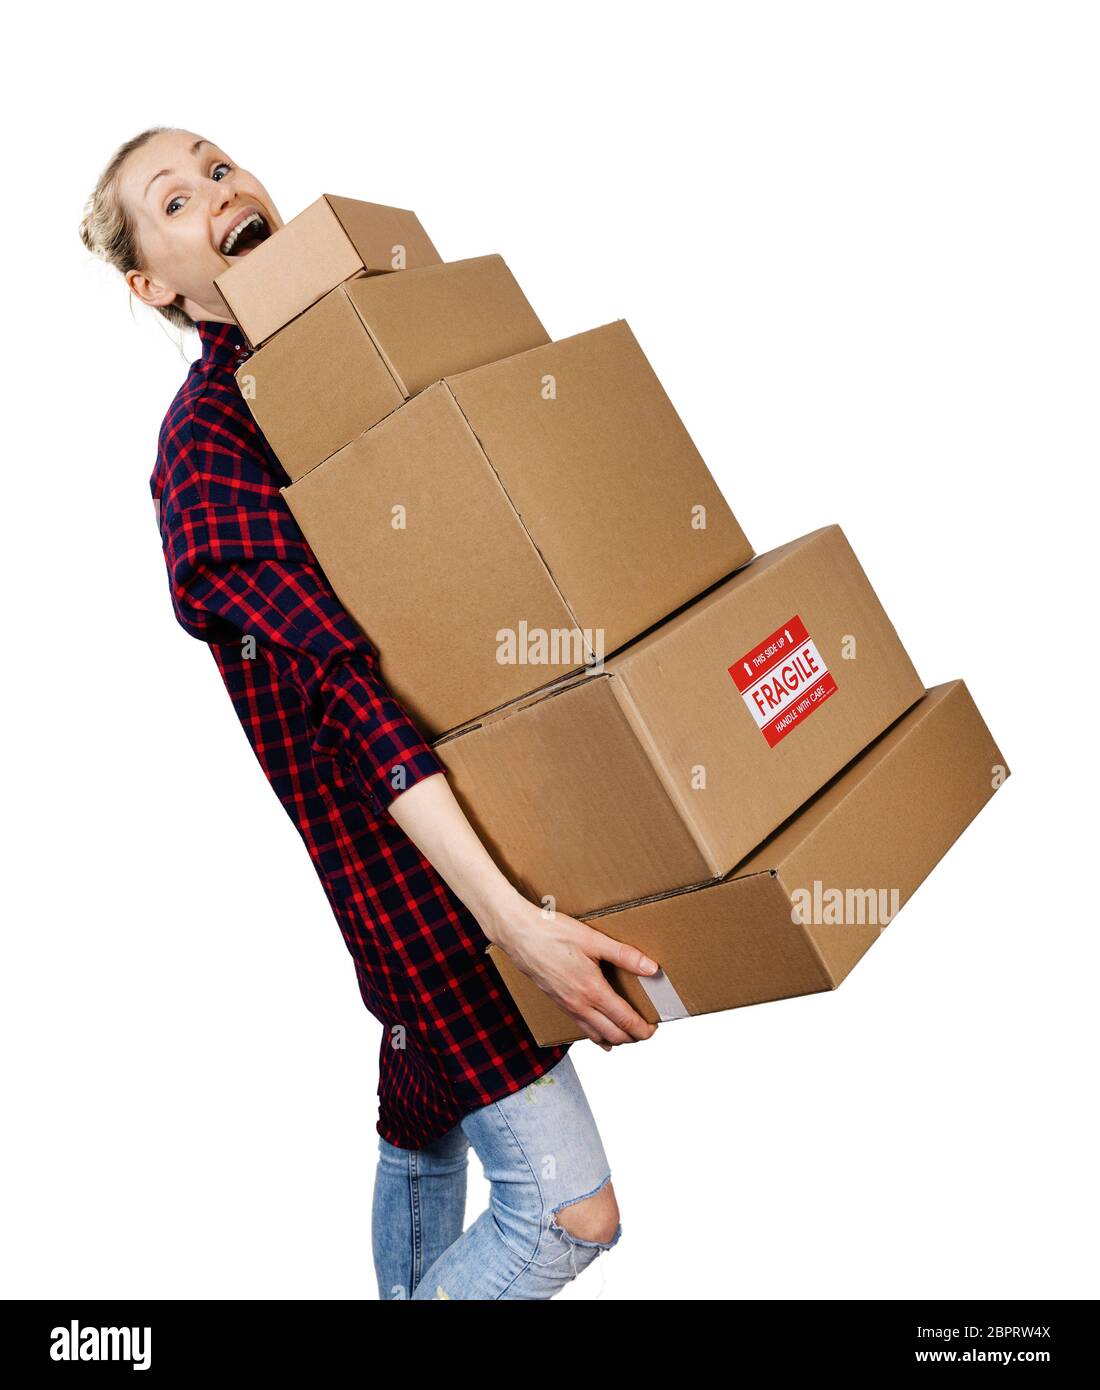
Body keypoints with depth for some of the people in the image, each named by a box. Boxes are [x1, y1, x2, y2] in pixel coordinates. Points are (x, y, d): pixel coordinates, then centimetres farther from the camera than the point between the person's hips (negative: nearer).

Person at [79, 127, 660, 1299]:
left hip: (474, 795, 7)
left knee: (429, 1131, 23)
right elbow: (342, 687, -23)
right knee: (565, 1209, -4)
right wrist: (506, 913, -29)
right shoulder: (208, 435, -12)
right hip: (388, 835, -7)